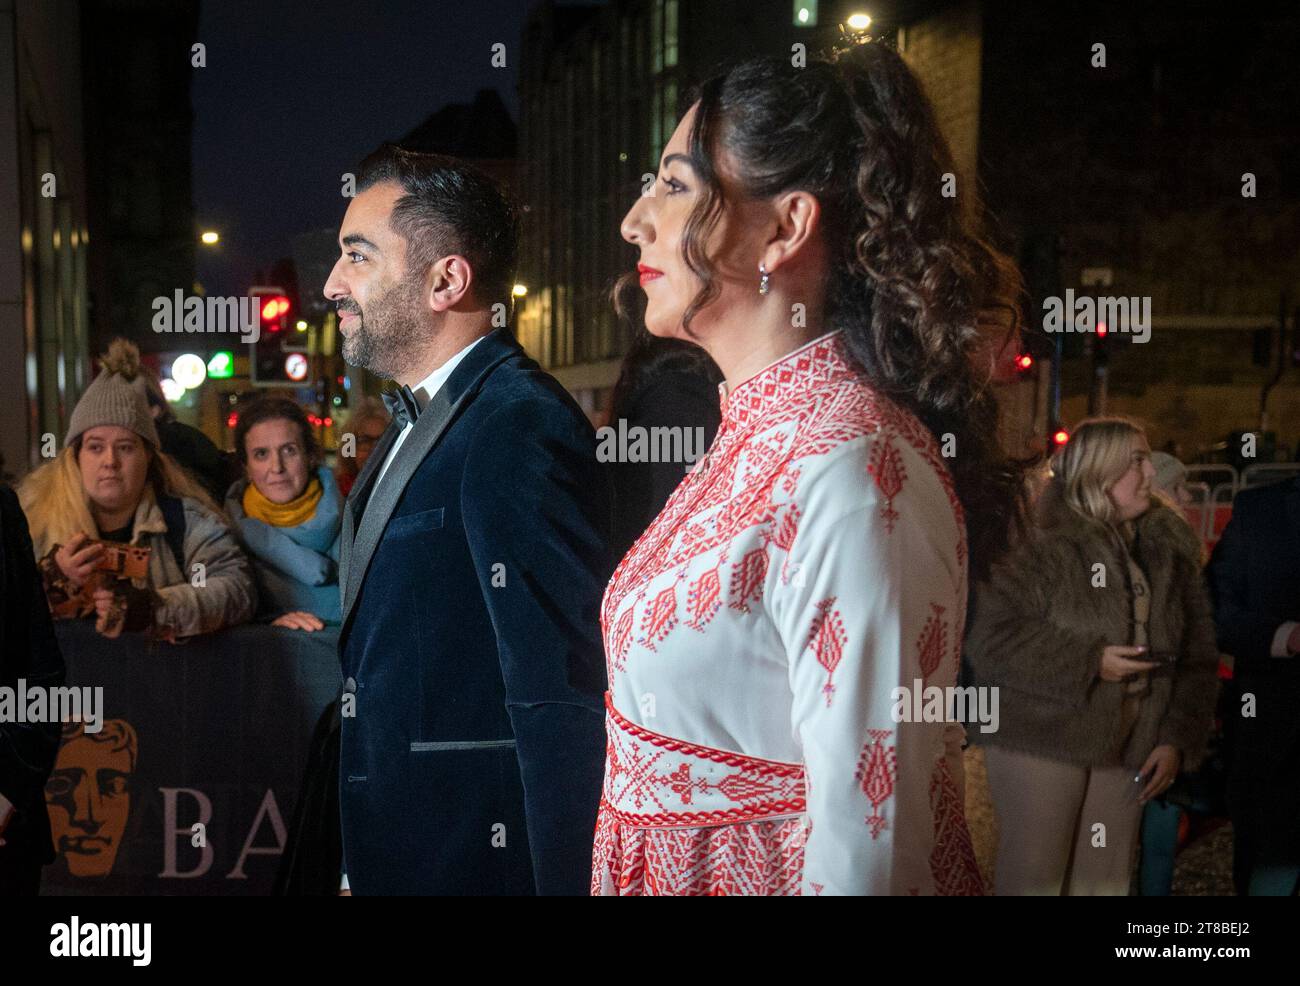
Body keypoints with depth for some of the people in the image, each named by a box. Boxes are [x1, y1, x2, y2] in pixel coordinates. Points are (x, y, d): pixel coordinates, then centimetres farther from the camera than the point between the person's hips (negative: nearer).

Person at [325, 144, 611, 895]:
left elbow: (560, 699, -24)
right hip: (404, 845, 9)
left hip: (477, 853, -9)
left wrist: (562, 878, -21)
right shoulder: (419, 423, 10)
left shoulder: (520, 426, -21)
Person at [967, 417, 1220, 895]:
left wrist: (1178, 739, 1)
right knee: (1034, 876, 2)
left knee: (1105, 880, 12)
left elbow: (1197, 658, 10)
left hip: (1127, 750, 6)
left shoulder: (1172, 551, 6)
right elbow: (988, 638, -18)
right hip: (1041, 743, -5)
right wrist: (1089, 662, -19)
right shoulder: (1047, 547, -12)